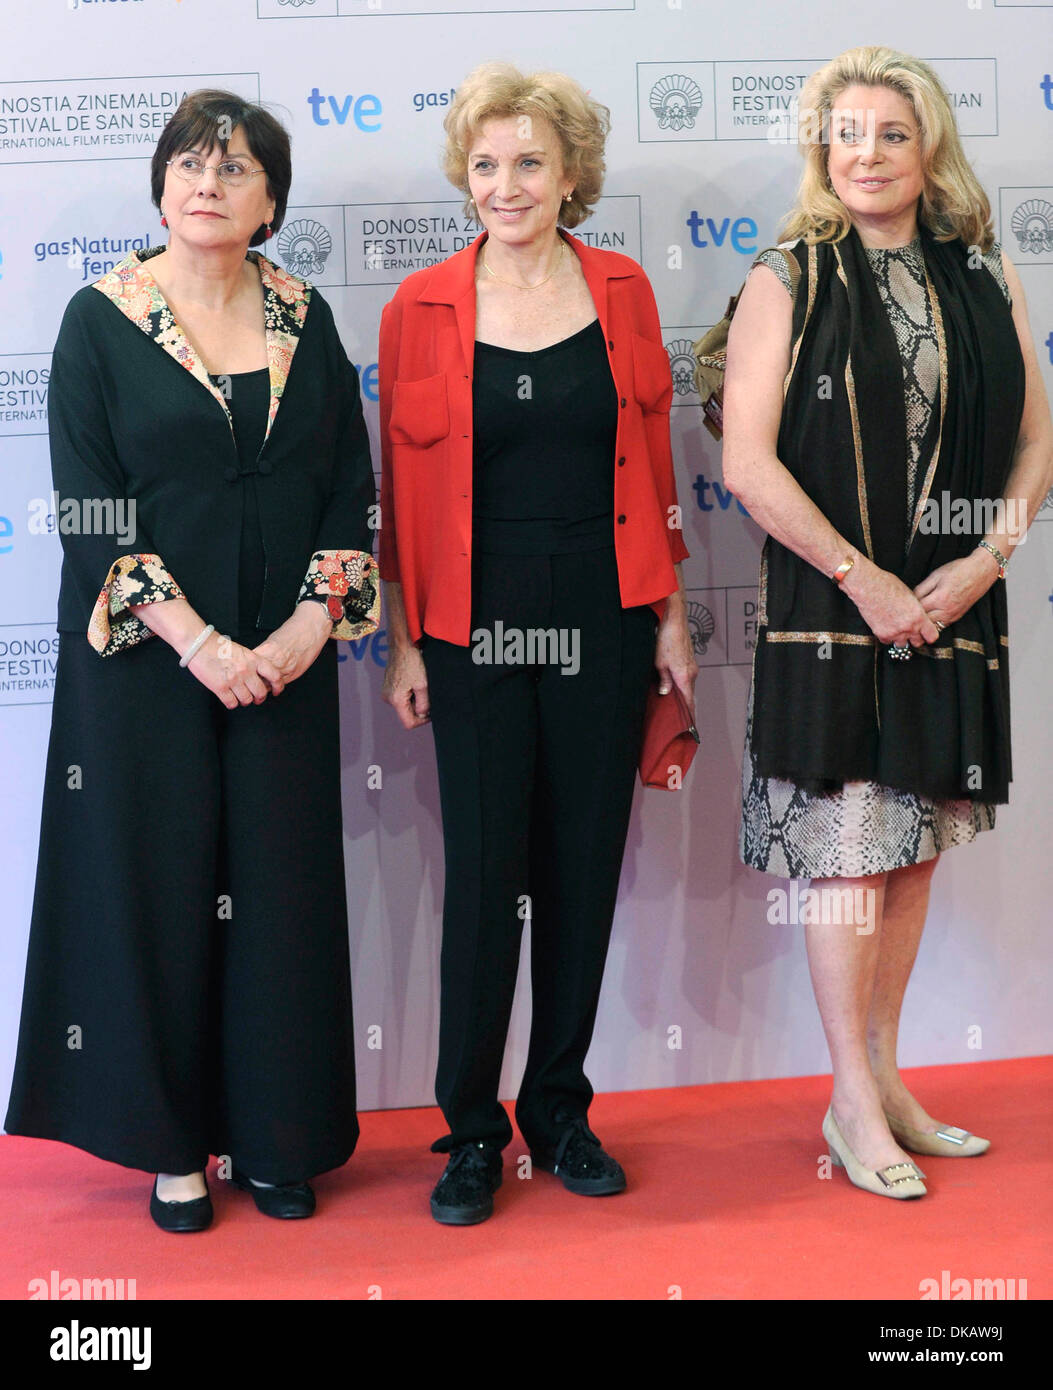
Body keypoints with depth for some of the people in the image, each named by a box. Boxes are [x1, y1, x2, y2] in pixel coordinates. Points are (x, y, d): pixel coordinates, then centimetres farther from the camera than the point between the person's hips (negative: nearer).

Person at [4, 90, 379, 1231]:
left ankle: (276, 1138, 21)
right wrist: (195, 640, -16)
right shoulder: (101, 322, -2)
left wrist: (313, 619, -8)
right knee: (156, 881, 4)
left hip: (284, 661, 3)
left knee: (282, 886, 7)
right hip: (143, 659, -3)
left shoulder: (305, 319, 8)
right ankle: (172, 1143, 19)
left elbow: (350, 483, 6)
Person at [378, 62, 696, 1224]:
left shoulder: (621, 292, 5)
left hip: (602, 623, 2)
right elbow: (402, 485, 2)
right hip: (476, 627, -2)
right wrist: (404, 640, -1)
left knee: (584, 867, 8)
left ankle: (559, 1108, 24)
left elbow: (651, 460, 8)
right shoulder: (422, 308, 1)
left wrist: (670, 617, 6)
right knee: (483, 875, 0)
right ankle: (470, 1130, 16)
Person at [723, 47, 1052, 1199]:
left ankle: (884, 1076, 24)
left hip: (950, 606, 4)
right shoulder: (788, 281, -3)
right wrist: (862, 578, -13)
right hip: (829, 607, -4)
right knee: (849, 848, -1)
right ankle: (853, 1099, 13)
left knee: (913, 844, 11)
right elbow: (747, 462, -11)